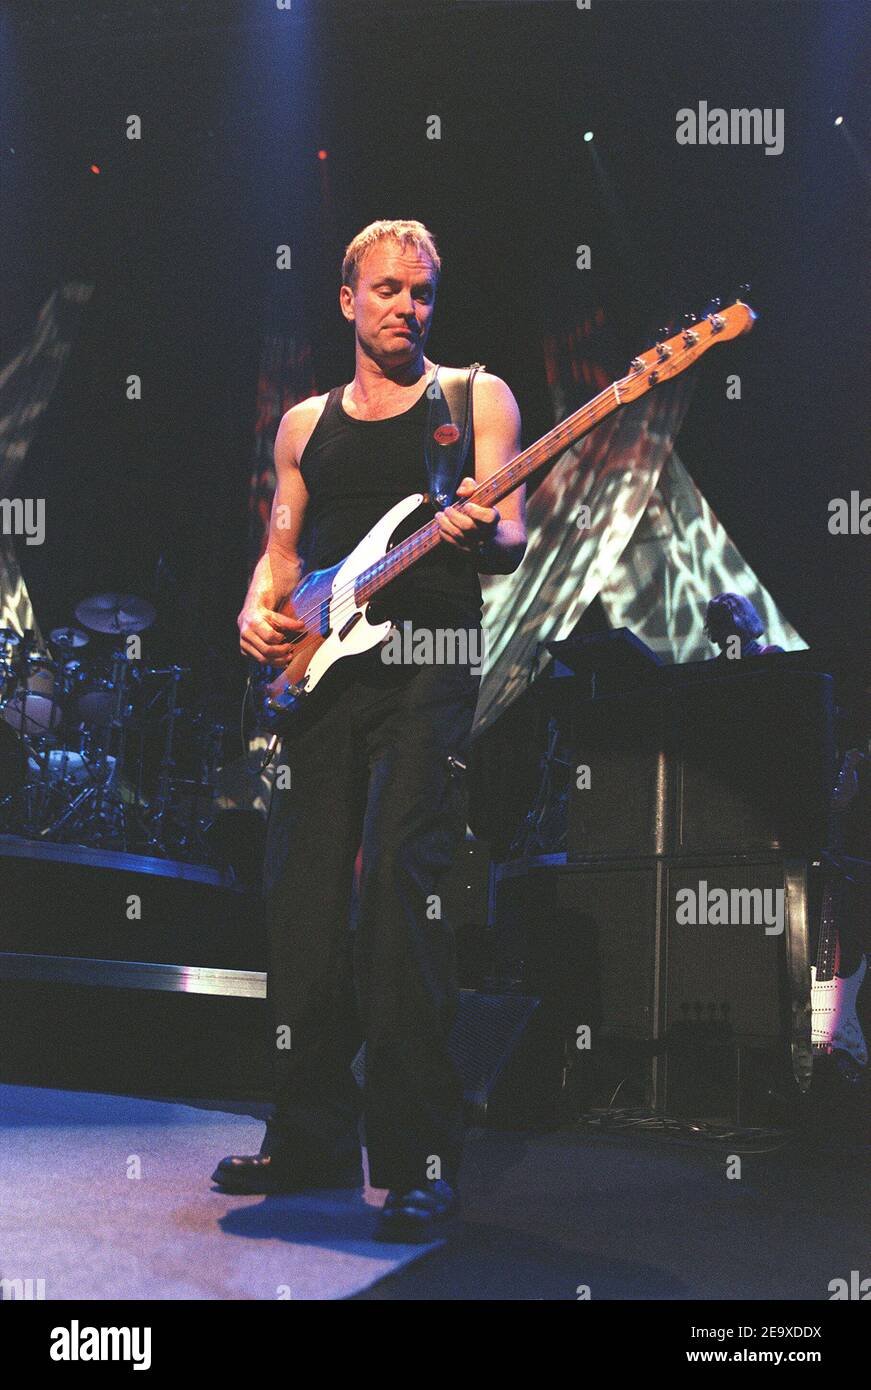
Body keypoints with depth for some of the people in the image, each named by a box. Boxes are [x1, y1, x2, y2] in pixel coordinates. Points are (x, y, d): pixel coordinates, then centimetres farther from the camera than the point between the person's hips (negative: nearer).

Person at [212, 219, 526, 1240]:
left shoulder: (477, 398, 7)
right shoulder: (305, 424, 19)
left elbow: (511, 542, -1)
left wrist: (479, 538, -25)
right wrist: (259, 611, 2)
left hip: (430, 666, -5)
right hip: (321, 673, 5)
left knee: (399, 879, -18)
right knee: (300, 899, 2)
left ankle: (419, 1160, -12)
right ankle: (311, 1137, 15)